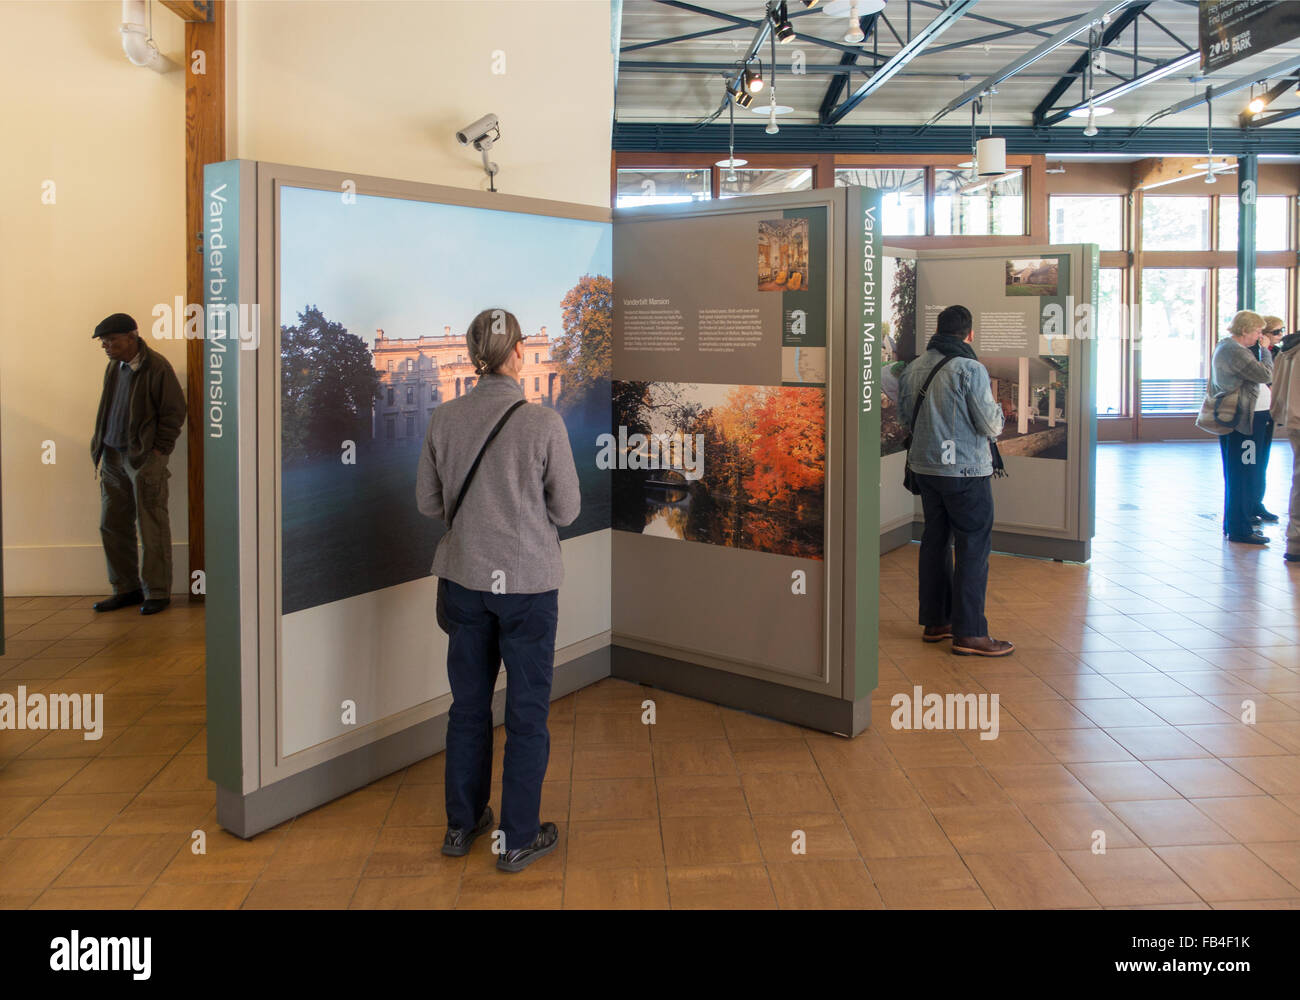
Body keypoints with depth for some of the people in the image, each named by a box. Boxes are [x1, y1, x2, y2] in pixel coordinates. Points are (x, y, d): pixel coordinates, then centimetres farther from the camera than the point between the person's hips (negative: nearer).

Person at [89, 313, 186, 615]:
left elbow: (174, 412, -9)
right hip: (113, 457, 8)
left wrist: (158, 449, -11)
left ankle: (157, 592, 9)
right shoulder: (114, 367, 11)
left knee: (152, 529, -1)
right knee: (112, 526, 10)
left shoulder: (157, 367, -11)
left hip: (145, 458, -7)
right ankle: (126, 589, 21)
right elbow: (108, 410, 20)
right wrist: (101, 447, 11)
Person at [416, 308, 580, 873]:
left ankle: (462, 825, 31)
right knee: (527, 711, 9)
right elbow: (567, 509, -7)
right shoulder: (543, 424, -16)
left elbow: (428, 502, 3)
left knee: (468, 704, 18)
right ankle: (519, 839, 19)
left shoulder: (444, 420, -5)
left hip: (464, 577, 4)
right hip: (527, 581, -4)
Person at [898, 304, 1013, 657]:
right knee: (974, 547, -2)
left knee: (935, 541, 15)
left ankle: (935, 622, 23)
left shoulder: (913, 369, 6)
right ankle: (969, 633, -1)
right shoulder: (970, 368, -15)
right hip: (965, 470, -7)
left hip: (925, 466, 7)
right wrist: (996, 410, 8)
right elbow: (991, 425, -13)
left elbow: (905, 418, 14)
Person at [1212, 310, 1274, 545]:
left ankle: (1234, 524, 26)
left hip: (1244, 419, 11)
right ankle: (1240, 530, -2)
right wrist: (1265, 350, -7)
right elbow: (1266, 375, -19)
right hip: (1244, 420, -11)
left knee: (1238, 475, 17)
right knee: (1244, 475, -7)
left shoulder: (1226, 346, 16)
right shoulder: (1235, 351, -18)